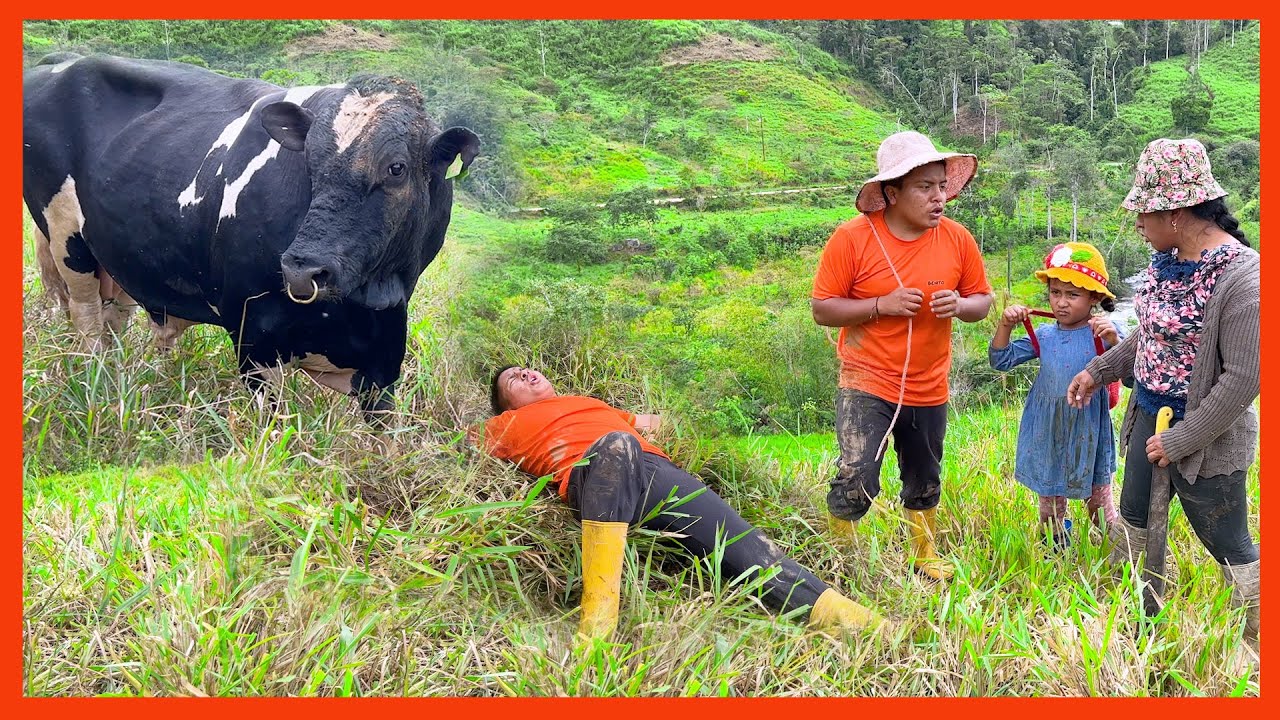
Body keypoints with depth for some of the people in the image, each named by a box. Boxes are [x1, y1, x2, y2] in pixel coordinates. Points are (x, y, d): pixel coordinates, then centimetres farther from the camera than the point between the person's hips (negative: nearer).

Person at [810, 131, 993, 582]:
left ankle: (924, 556, 44)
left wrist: (960, 305, -17)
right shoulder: (852, 238, -14)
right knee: (856, 481, -17)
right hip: (866, 384, -4)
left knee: (924, 485, 20)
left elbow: (983, 300, 6)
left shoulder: (957, 239, -5)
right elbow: (822, 308, -11)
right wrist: (881, 305, -24)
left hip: (929, 388, 4)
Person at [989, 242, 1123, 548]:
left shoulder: (1102, 333, -11)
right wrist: (1005, 326, -13)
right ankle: (1056, 545, 37)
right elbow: (1001, 360, 3)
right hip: (1048, 436, 3)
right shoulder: (1044, 336, 0)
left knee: (1099, 502, 13)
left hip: (1088, 435, -3)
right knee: (1050, 502, 18)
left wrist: (1114, 341, -35)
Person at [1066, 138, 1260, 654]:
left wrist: (1180, 440, -21)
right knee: (1133, 520, 23)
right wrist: (1099, 370, 11)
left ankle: (1257, 646, 23)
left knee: (1229, 546, 5)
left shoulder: (1242, 278, -25)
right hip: (1150, 415, 9)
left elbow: (1243, 380, -25)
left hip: (1205, 434, -8)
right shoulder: (1168, 260, 0)